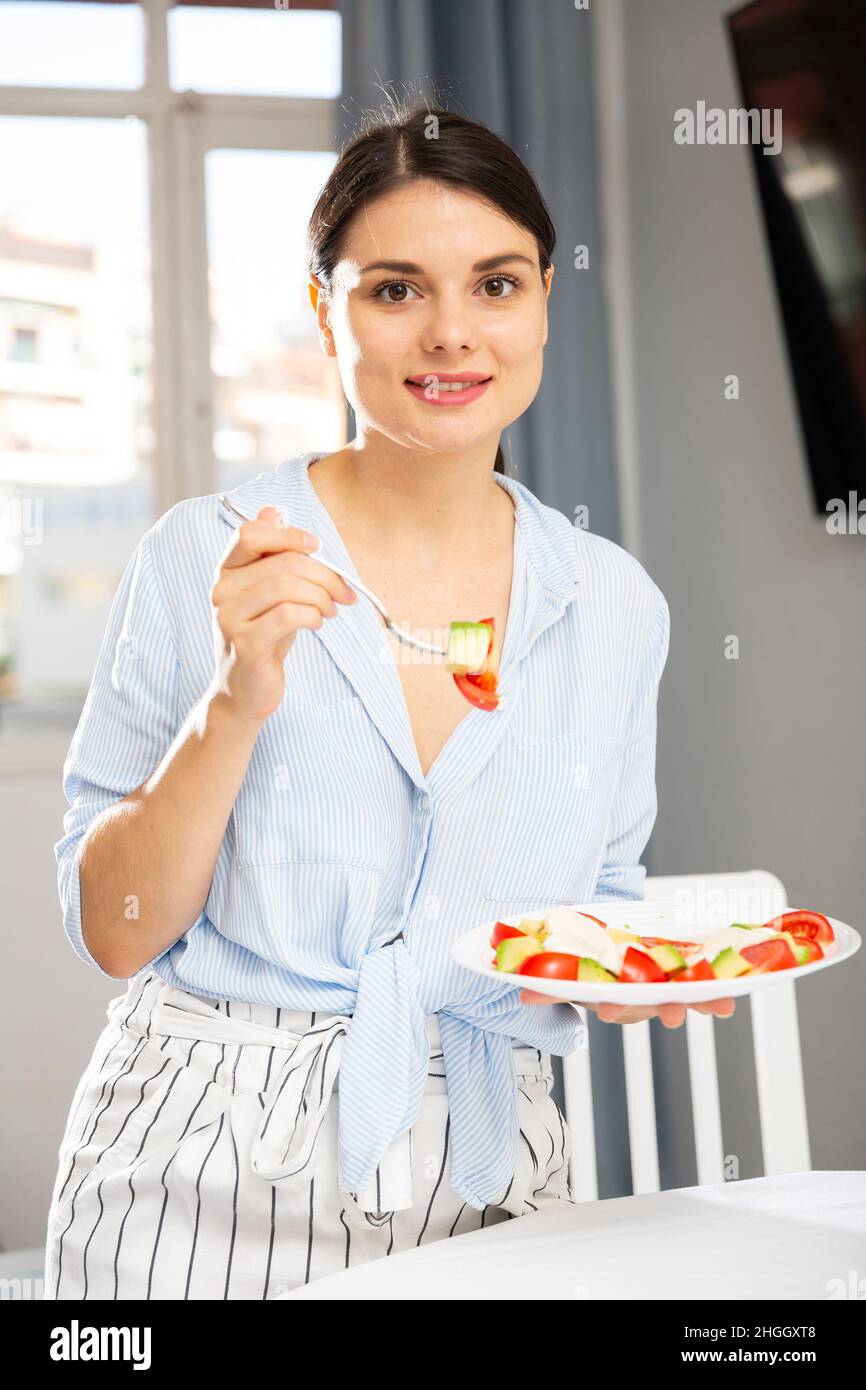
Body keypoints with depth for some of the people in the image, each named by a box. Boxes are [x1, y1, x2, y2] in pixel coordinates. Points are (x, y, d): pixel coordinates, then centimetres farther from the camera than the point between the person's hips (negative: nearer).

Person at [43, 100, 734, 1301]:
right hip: (209, 1192, -2)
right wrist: (234, 704, -19)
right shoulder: (203, 559, -7)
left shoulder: (615, 606, 2)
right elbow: (113, 929, -6)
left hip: (487, 1180, 3)